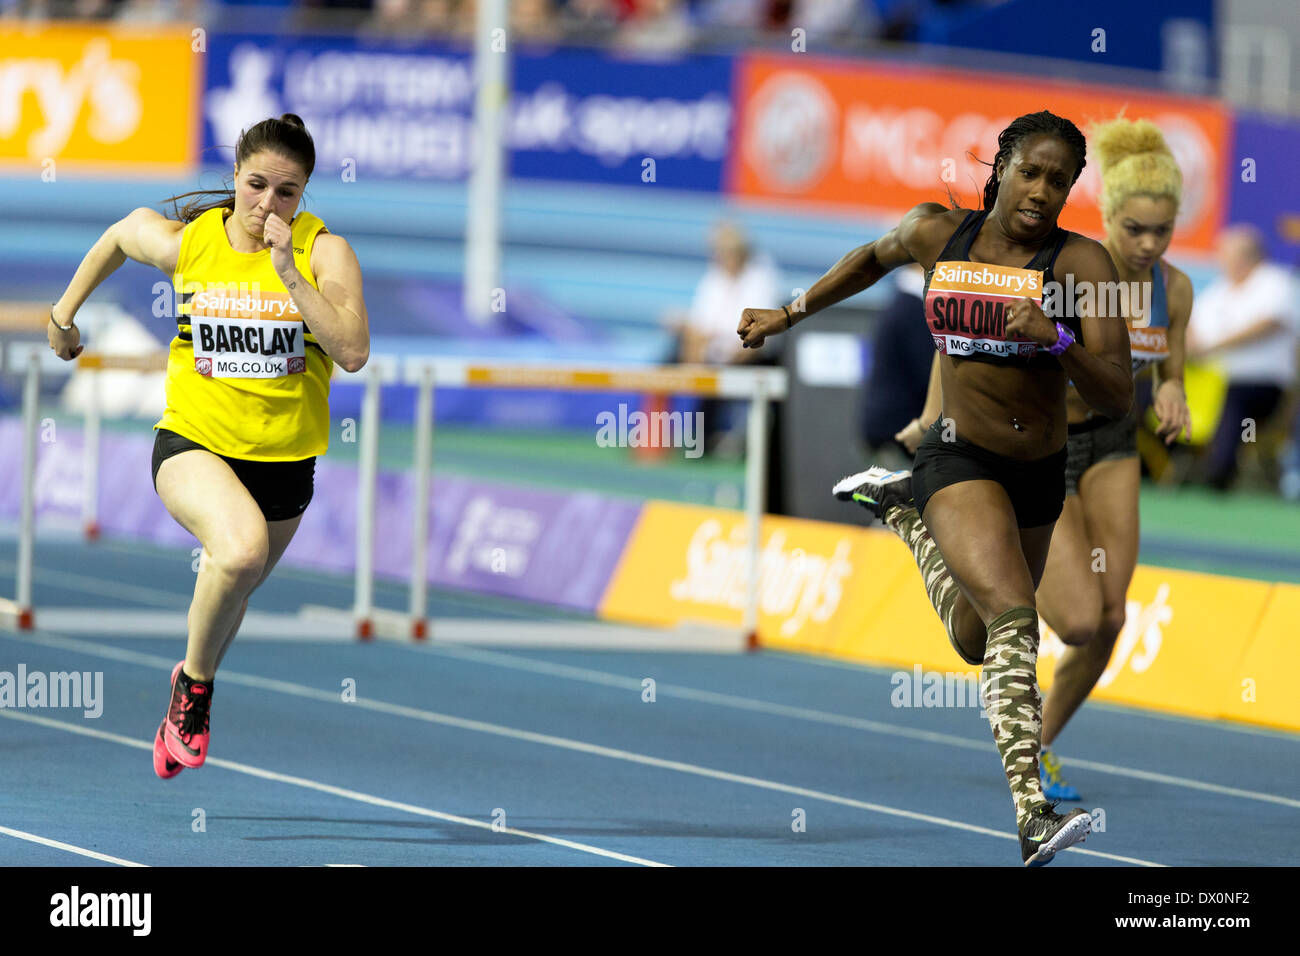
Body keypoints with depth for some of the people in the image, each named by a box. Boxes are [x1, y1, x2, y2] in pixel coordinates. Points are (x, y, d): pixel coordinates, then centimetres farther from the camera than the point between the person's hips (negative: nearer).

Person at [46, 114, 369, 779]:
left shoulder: (324, 251, -11)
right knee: (241, 546, -32)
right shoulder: (185, 243, -7)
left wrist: (288, 275, -29)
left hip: (284, 456, 2)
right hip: (194, 441, -2)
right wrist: (64, 312, 24)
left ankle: (191, 690, 52)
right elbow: (121, 232, 16)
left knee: (231, 591, 20)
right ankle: (194, 680, -9)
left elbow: (353, 351, -23)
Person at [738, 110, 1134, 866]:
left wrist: (1058, 339, -33)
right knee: (1012, 615, -27)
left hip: (1041, 476, 3)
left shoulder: (1081, 262, -11)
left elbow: (1119, 399, -17)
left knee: (975, 643, 22)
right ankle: (1033, 813, -37)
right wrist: (791, 314, 25)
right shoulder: (937, 234, -5)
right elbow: (877, 257, 21)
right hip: (959, 458, -3)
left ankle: (900, 509, 47)